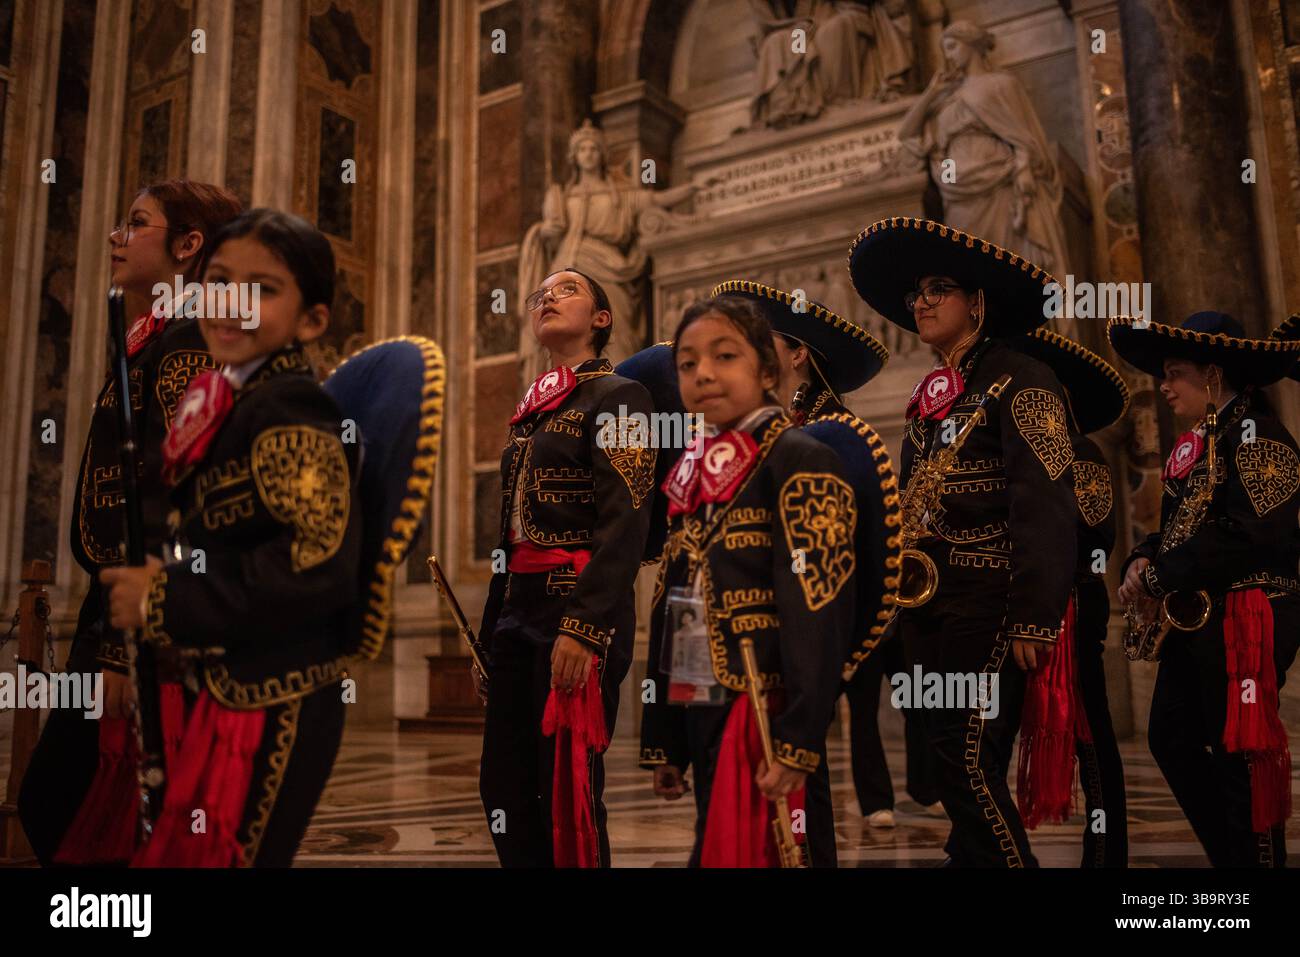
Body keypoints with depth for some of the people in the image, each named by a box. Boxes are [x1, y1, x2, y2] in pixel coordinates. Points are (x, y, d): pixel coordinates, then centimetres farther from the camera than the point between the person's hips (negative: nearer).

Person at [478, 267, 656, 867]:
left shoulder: (617, 396, -4)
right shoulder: (530, 413, 19)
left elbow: (625, 524, -16)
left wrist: (583, 628, -25)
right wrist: (489, 631, 18)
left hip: (579, 612, -8)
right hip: (518, 610, 8)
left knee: (566, 793, -3)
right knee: (503, 790, 12)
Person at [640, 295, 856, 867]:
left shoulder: (799, 463, -9)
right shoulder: (693, 478, 13)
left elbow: (817, 616, -18)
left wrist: (796, 741, -23)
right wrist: (663, 742, 15)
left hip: (766, 721, -7)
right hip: (704, 716, 7)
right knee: (717, 850, 16)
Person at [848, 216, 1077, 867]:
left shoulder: (1019, 381, -5)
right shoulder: (929, 398, 18)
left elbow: (1045, 507, -14)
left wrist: (1035, 618, -20)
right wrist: (902, 595, 13)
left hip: (985, 602, -8)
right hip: (925, 597, 8)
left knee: (970, 760, -10)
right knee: (952, 763, 11)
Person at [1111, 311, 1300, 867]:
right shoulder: (1195, 443, 17)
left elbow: (1248, 533, -22)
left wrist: (1160, 579, -18)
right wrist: (1143, 561, -2)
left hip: (1245, 618, -9)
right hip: (1193, 616, 10)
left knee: (1241, 753, -3)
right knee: (1171, 738, 11)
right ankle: (1229, 854, 23)